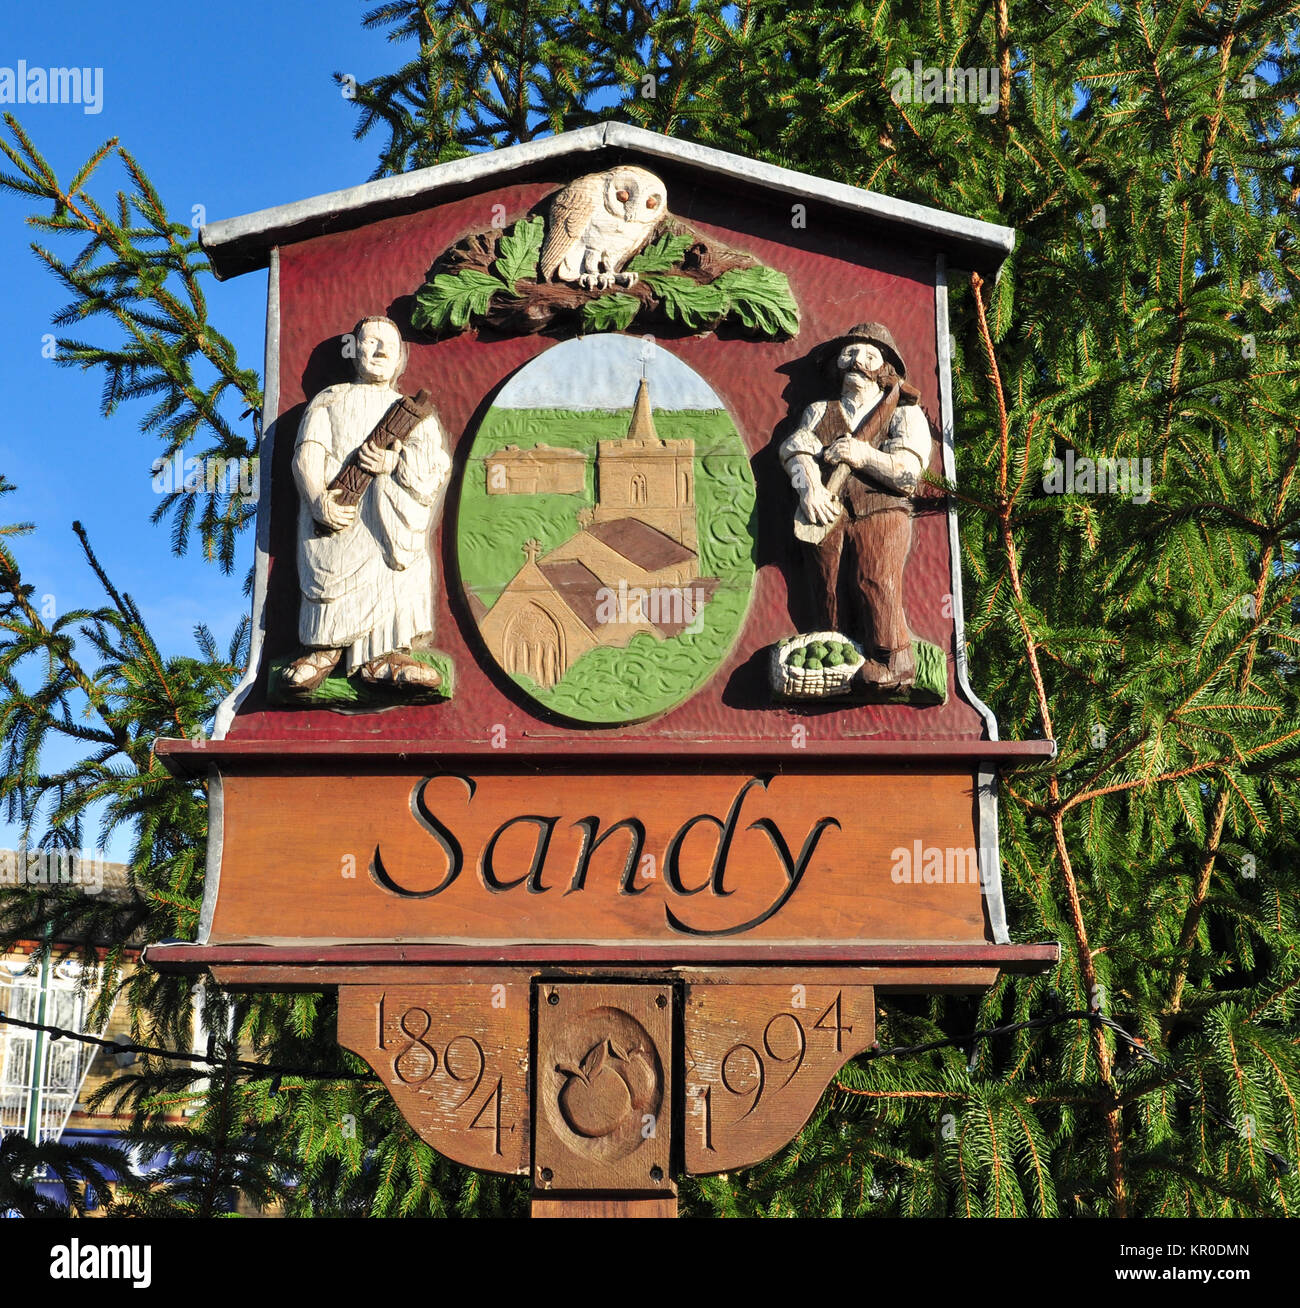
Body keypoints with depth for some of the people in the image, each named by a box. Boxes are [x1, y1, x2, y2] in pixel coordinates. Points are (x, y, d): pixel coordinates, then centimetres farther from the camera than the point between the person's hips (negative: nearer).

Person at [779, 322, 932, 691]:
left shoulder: (904, 414, 16)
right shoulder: (820, 411, 25)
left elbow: (909, 470, -1)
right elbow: (796, 447, 4)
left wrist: (864, 455, -14)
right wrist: (809, 486, -17)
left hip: (881, 512, -3)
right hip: (826, 513, 3)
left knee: (875, 581, -17)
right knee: (827, 587, -4)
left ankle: (892, 663, -11)